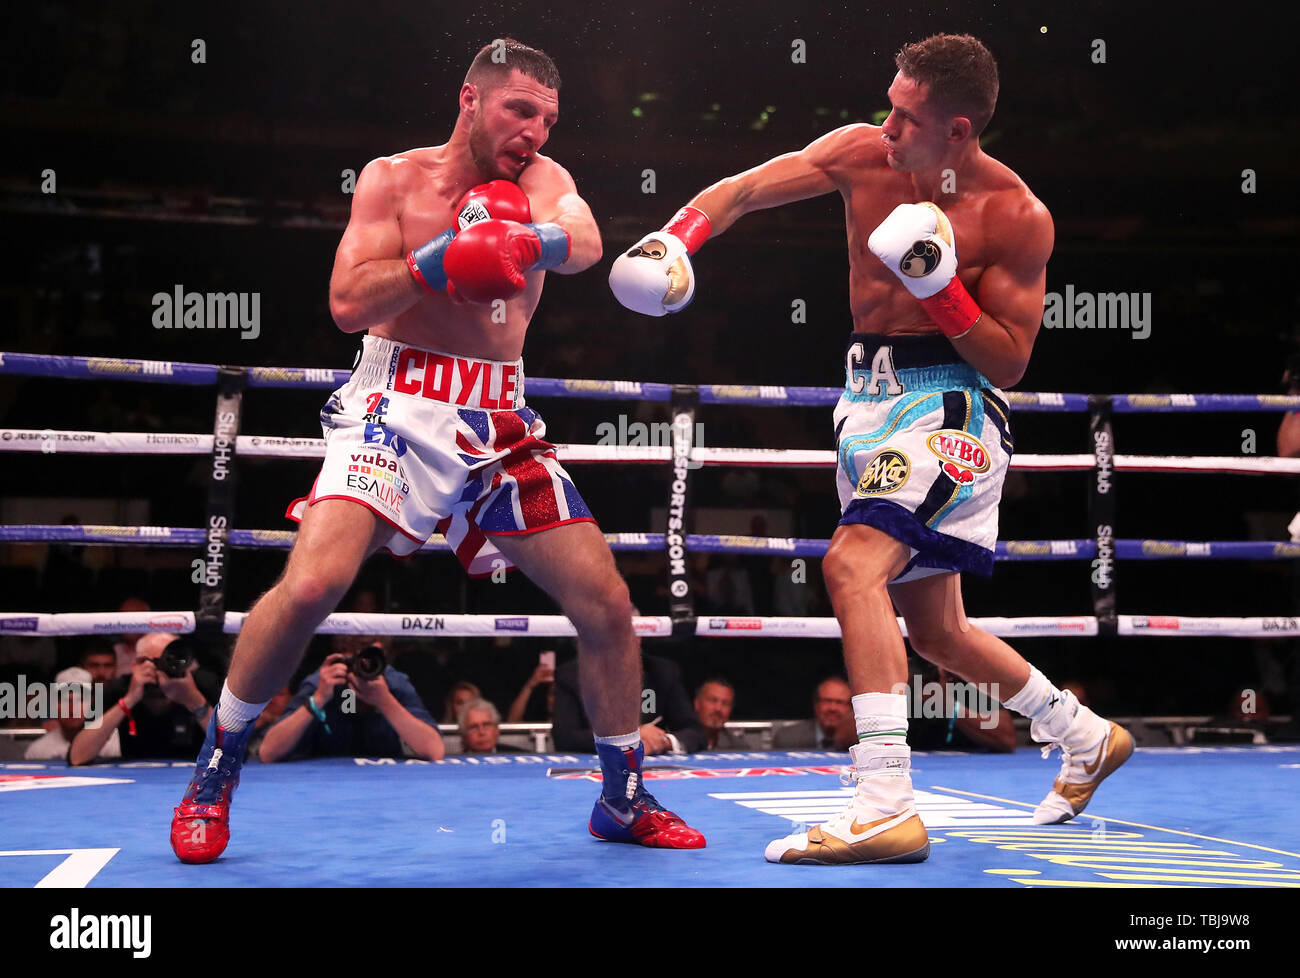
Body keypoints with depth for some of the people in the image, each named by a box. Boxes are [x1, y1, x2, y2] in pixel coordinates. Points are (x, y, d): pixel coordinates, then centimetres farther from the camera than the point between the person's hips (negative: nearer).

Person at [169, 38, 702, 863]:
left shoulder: (542, 180, 9)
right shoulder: (394, 179, 3)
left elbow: (585, 244, -14)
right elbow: (348, 305, -7)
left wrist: (531, 240, -37)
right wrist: (450, 249, -17)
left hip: (500, 421, 4)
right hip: (398, 407, -3)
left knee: (606, 602, -1)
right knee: (311, 584, -23)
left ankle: (625, 801, 17)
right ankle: (215, 773, -1)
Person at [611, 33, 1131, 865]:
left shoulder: (1016, 218, -14)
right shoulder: (862, 154, -2)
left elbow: (1009, 364, -12)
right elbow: (744, 189, -2)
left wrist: (939, 287, -24)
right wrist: (678, 236, -21)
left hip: (951, 403, -7)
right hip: (871, 392, 7)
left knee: (853, 565, -29)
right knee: (936, 631, 16)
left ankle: (887, 809, -30)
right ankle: (1086, 739, 38)